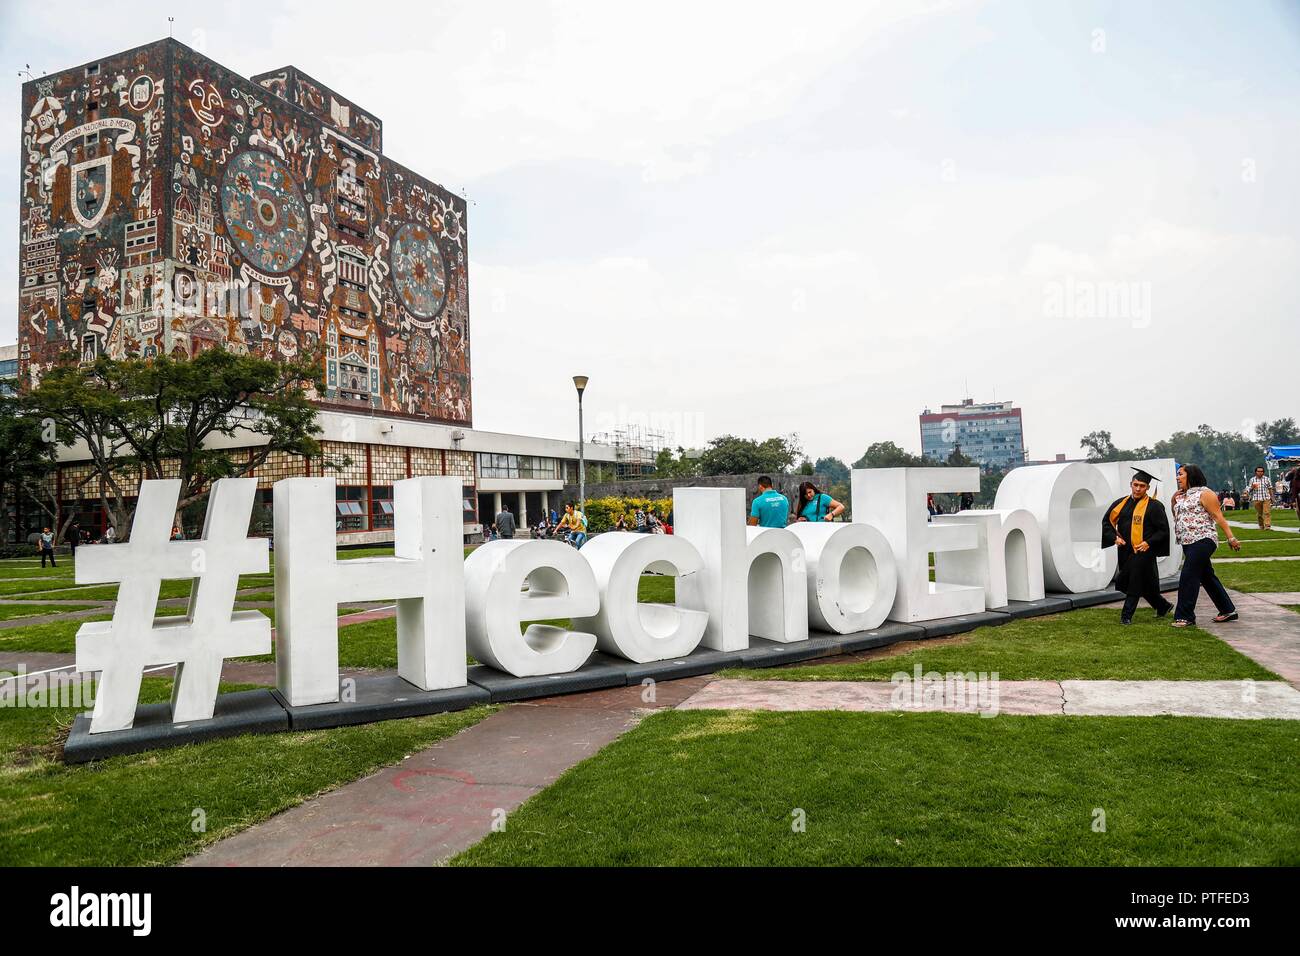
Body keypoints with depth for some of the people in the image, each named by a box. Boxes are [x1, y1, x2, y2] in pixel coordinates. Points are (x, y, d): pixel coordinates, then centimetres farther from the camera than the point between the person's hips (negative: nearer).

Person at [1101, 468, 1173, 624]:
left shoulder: (1154, 506, -7)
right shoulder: (1121, 503, 6)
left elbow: (1163, 530, -6)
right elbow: (1106, 521, 13)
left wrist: (1149, 543, -16)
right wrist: (1114, 537, -1)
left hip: (1143, 551, -6)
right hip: (1125, 551, 6)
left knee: (1135, 583, -3)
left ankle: (1126, 615, 7)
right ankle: (1163, 606, 35)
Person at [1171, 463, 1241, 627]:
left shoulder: (1204, 493, -8)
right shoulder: (1181, 496, 16)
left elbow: (1218, 517, -12)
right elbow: (1176, 516, 28)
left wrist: (1231, 538, -16)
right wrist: (1174, 500, 15)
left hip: (1202, 541, -9)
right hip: (1188, 544, 9)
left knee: (1188, 578, -11)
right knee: (1207, 577, 14)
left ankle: (1185, 616, -7)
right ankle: (1227, 610, 25)